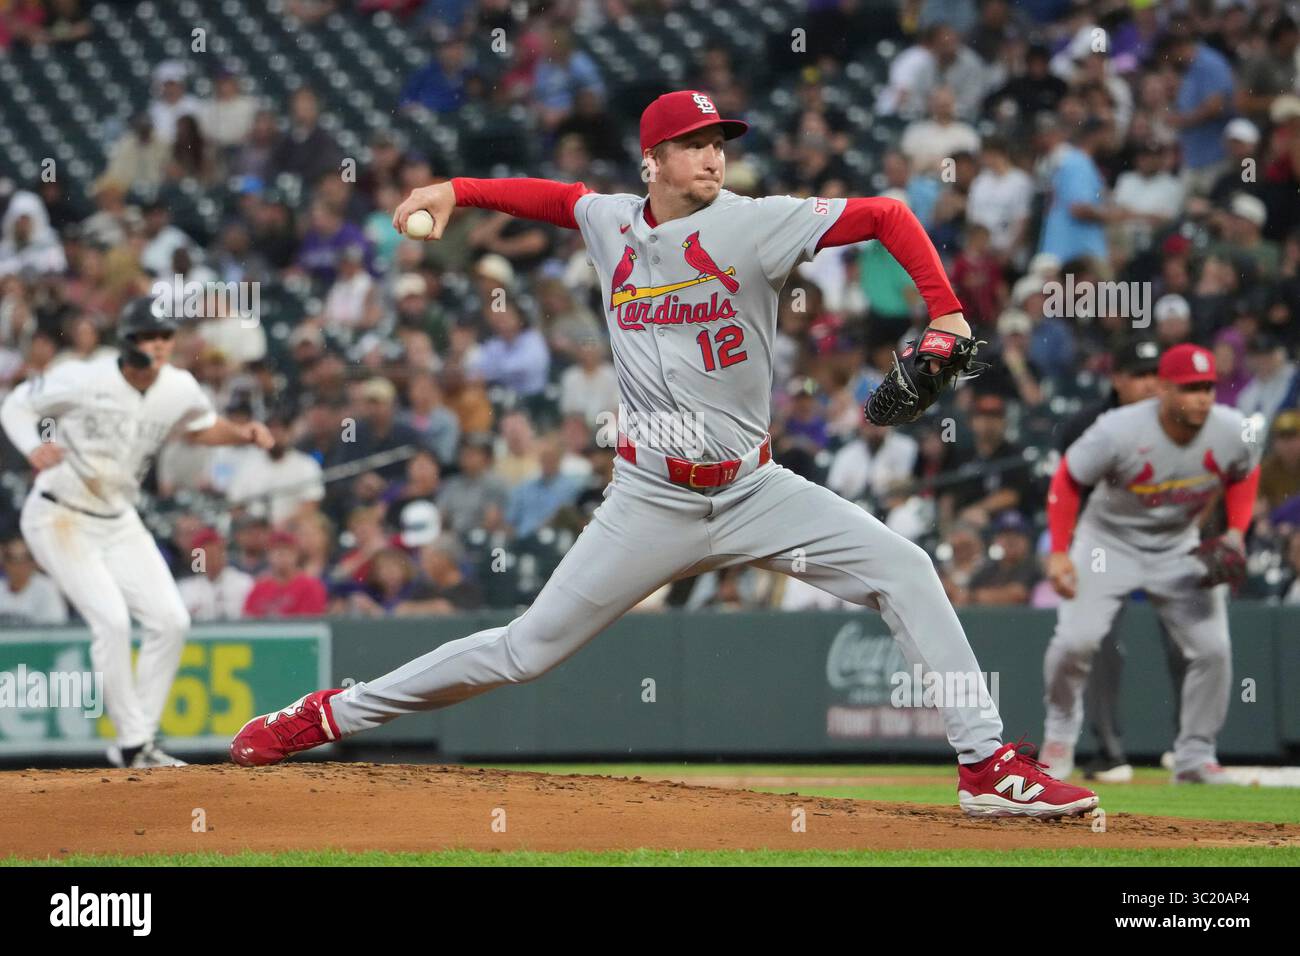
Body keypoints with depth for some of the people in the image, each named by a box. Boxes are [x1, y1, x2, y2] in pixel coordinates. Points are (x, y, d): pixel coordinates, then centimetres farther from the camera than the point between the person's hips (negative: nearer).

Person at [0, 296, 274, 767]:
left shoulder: (180, 389, -4)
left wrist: (242, 433, -3)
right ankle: (133, 743, -9)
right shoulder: (82, 381, -18)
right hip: (60, 518, -6)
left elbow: (201, 427, 17)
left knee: (171, 620, -3)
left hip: (118, 522, 6)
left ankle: (141, 736, 9)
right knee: (111, 619, -19)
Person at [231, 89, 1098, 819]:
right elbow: (552, 197, 24)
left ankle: (986, 765, -13)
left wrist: (947, 317, -20)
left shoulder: (752, 226, -10)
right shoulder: (613, 225, 2)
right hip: (652, 502, 1)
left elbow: (887, 216, -10)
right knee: (526, 649, 1)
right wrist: (456, 191, 13)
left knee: (903, 570, -17)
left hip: (755, 489, -1)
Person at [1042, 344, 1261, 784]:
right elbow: (1067, 480, -14)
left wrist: (1236, 531, -9)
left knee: (1212, 648, -8)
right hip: (1109, 540, -3)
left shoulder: (1234, 432, -19)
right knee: (1075, 639, -17)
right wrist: (1059, 552, -18)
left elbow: (1244, 473, 5)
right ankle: (1061, 730, 11)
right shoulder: (1118, 431, -29)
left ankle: (1195, 755, 8)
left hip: (1179, 548, 3)